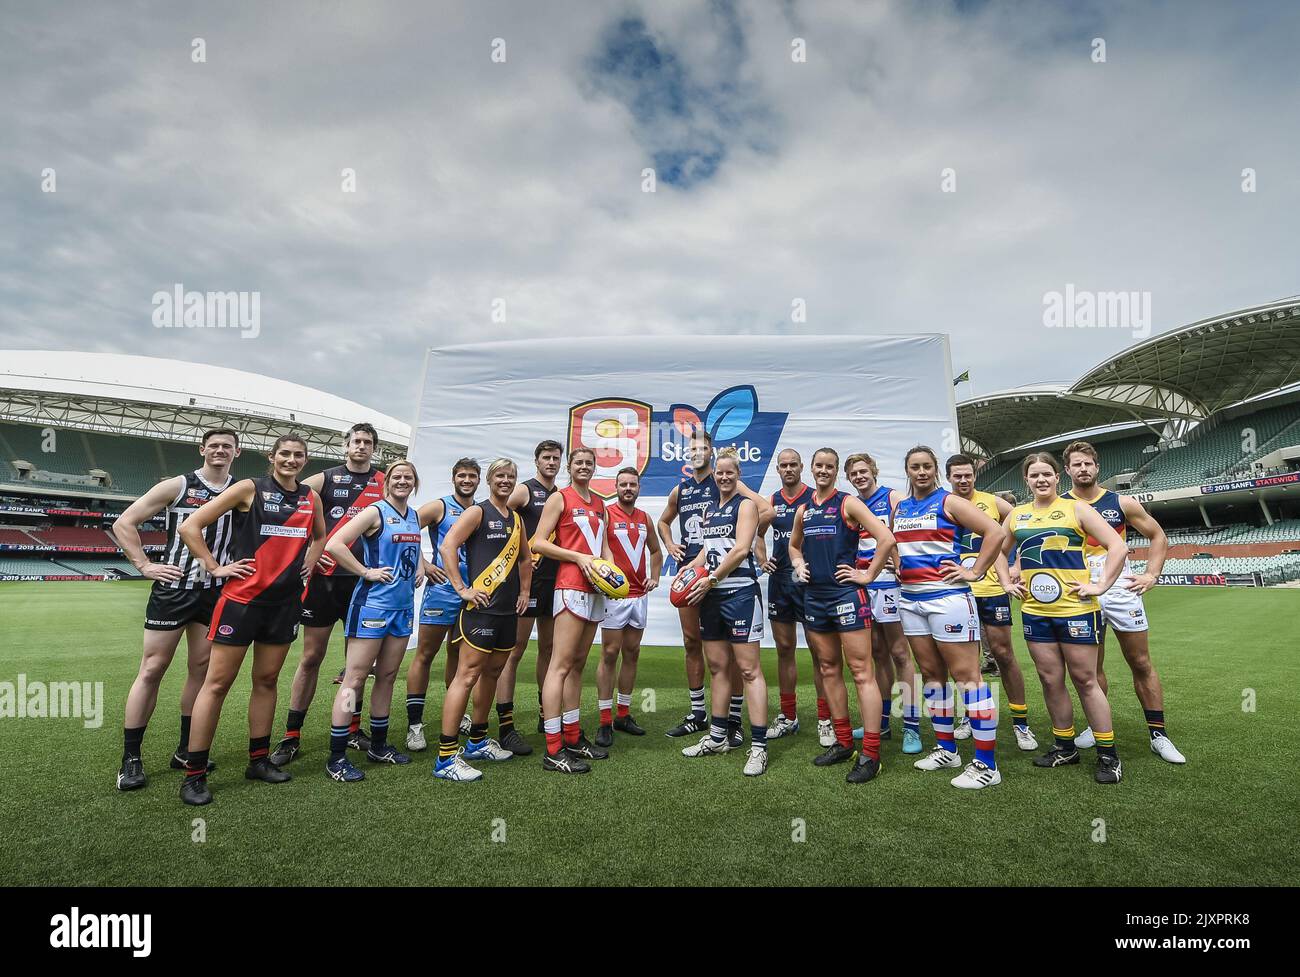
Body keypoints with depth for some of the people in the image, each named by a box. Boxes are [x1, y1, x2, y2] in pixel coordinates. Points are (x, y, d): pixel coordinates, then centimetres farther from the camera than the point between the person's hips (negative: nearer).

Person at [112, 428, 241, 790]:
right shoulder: (177, 486, -3)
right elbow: (124, 523, -1)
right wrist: (145, 566, -8)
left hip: (216, 594, 3)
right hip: (174, 588, -3)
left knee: (201, 669, 10)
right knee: (152, 670, 1)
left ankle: (185, 750, 23)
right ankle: (131, 758, 13)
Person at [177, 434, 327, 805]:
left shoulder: (311, 497, 7)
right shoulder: (250, 488, -6)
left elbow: (320, 536, 27)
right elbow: (190, 526, -5)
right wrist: (215, 568, -9)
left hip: (285, 600, 5)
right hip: (243, 597, -4)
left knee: (267, 681, 13)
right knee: (217, 683, 0)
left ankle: (258, 760, 25)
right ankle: (194, 774, 10)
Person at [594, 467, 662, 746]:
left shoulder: (644, 518, 12)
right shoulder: (605, 514, -5)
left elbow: (655, 550, 24)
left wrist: (654, 577, 11)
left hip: (640, 595, 6)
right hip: (614, 594, -6)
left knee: (632, 653, 11)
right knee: (610, 654, -3)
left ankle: (623, 715, 23)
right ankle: (605, 722, 5)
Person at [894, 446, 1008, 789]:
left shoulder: (949, 502, -6)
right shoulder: (899, 507, 13)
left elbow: (996, 532, -13)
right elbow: (894, 542, 30)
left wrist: (974, 572, -13)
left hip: (946, 597, -7)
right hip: (910, 599, 7)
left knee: (966, 674, -5)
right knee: (931, 674, 13)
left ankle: (987, 764, 2)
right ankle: (946, 750, 26)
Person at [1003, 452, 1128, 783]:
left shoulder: (1076, 508, -1)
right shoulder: (1017, 515, 11)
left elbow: (1118, 546, -4)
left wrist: (1100, 585, -10)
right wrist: (1008, 581, 11)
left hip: (1076, 609, -4)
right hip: (1035, 611, 4)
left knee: (1085, 680, 2)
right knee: (1050, 681, 9)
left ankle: (1108, 755, 15)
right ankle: (1065, 748, 25)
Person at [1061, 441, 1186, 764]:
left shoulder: (1122, 503, 2)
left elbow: (1158, 536, 11)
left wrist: (1152, 574, 1)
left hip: (1122, 589, 1)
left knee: (1141, 664, 6)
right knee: (1091, 667, 9)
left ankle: (1158, 734, 17)